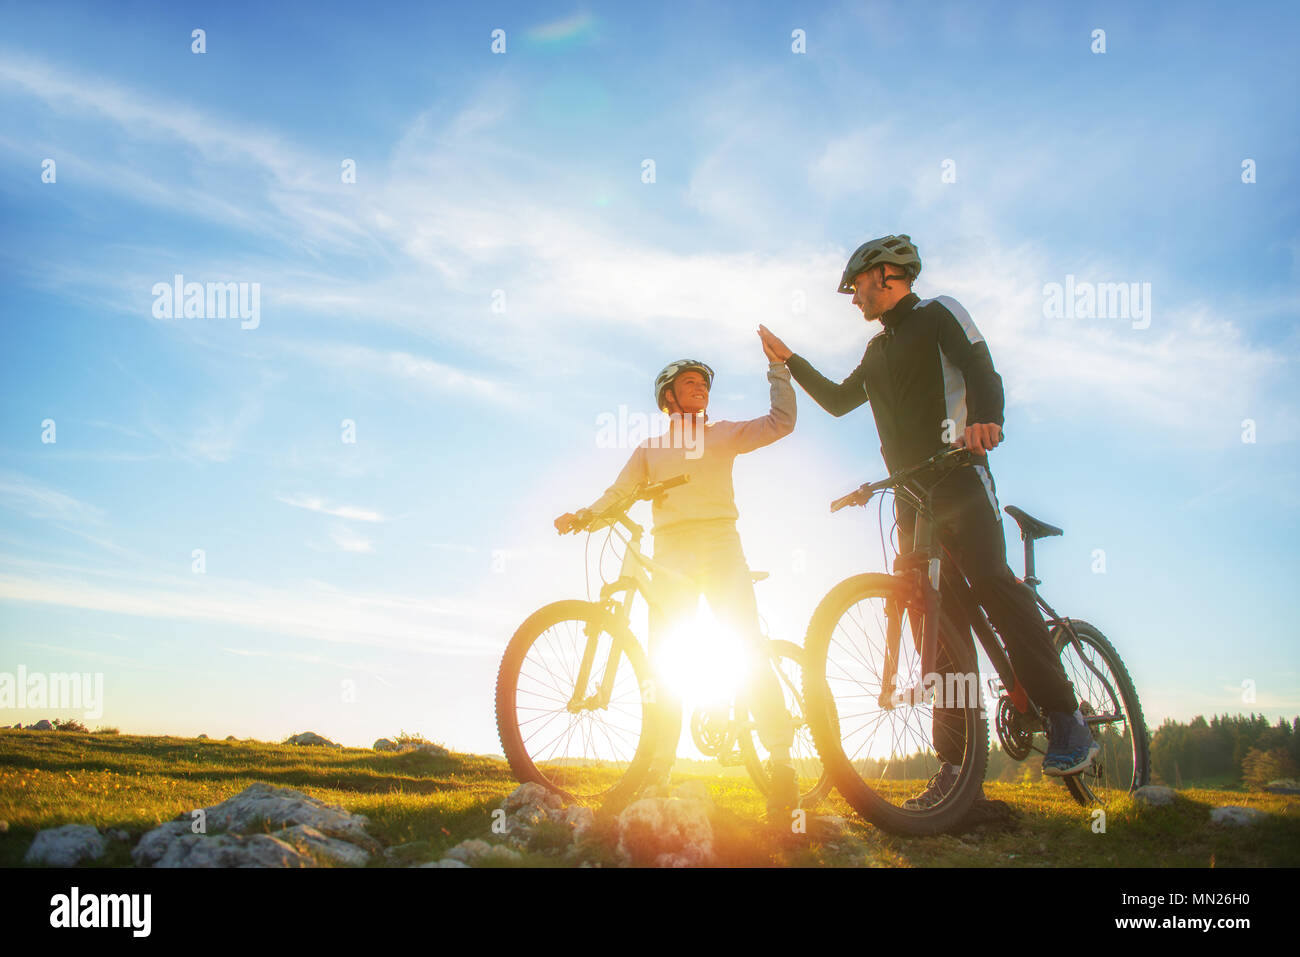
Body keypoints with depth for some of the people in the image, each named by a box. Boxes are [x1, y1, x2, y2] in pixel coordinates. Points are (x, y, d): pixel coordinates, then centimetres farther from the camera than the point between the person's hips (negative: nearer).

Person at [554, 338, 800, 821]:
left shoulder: (723, 434, 18)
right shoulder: (650, 448, 21)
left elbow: (780, 422, 9)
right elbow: (618, 492, 11)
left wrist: (777, 367, 3)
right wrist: (582, 516, -6)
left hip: (720, 549, -1)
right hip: (672, 553, 1)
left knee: (752, 648, -14)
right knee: (663, 658, -6)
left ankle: (780, 761, -15)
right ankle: (661, 766, -2)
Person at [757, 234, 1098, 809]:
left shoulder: (938, 313, 5)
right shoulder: (879, 350, 27)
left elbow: (980, 368, -12)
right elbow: (838, 400, 36)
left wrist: (984, 417, -32)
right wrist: (789, 361, 31)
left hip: (958, 473, -7)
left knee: (989, 577, -28)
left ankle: (1066, 721, -24)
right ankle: (956, 763, -3)